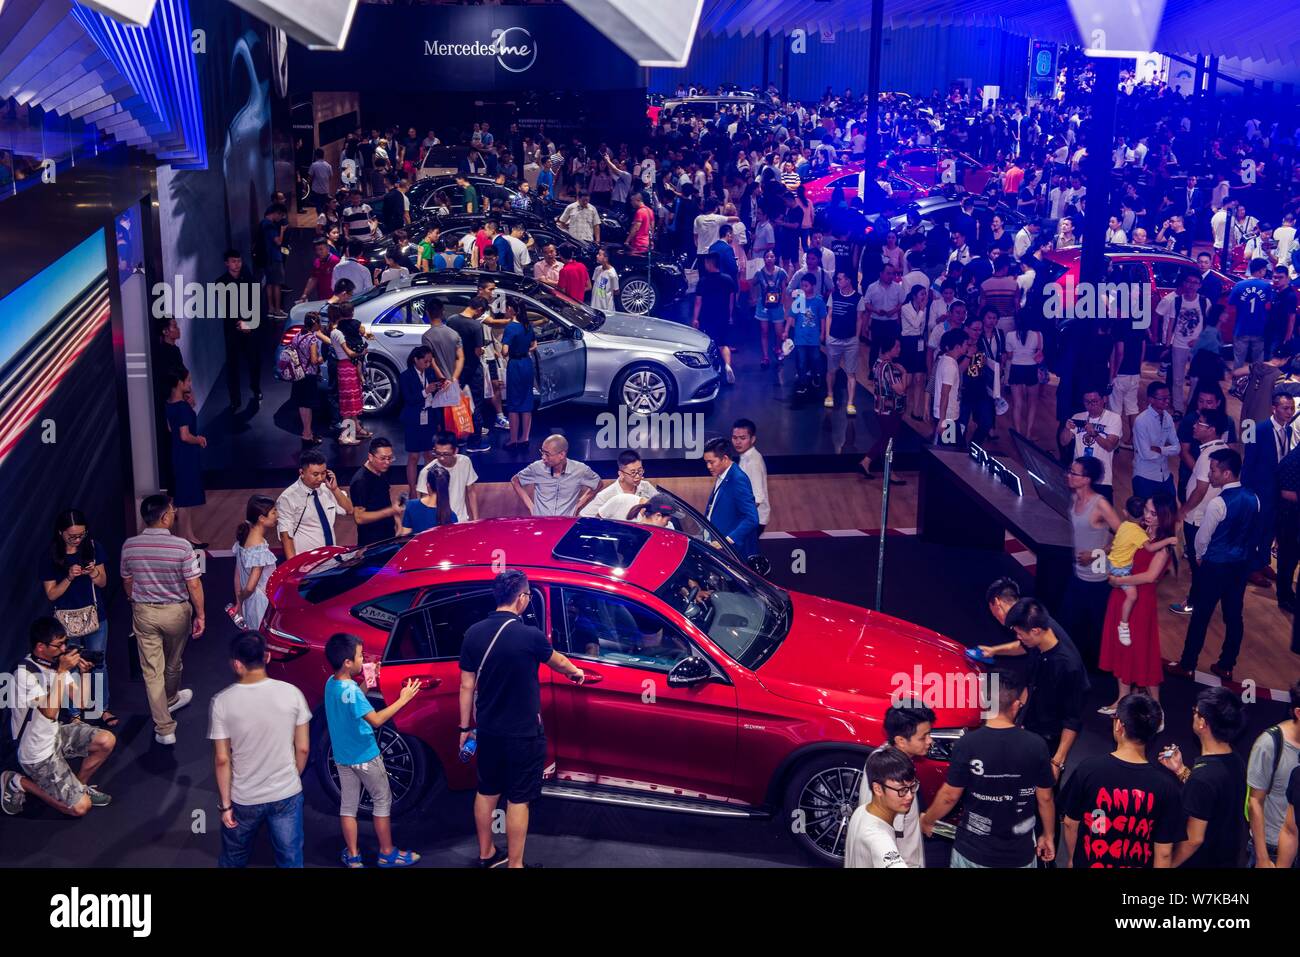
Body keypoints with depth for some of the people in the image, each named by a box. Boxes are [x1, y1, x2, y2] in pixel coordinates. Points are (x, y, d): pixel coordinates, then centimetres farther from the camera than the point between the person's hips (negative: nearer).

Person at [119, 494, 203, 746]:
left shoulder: (130, 546, -9)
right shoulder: (181, 546, -20)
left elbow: (127, 582, 4)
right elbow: (194, 585, -16)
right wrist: (200, 615, -4)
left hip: (143, 612, 2)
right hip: (176, 612, -1)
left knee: (152, 670, 6)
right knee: (173, 663, 24)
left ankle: (164, 729, 6)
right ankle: (171, 700, 51)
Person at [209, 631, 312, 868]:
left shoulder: (222, 702, -17)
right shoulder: (292, 694, -13)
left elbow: (222, 760, -13)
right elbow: (303, 748, -5)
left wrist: (225, 804, -3)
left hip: (243, 800, 0)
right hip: (287, 795, 0)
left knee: (233, 858, 24)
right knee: (290, 859, 15)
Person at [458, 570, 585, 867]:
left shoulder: (474, 633, -5)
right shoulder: (529, 635, -18)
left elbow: (467, 686, 2)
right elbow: (556, 661, 3)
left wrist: (465, 727, 12)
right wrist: (575, 671, 25)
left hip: (487, 730, 5)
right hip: (522, 733, -5)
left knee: (486, 791, 19)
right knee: (518, 799, 5)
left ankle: (486, 853, 33)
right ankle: (514, 864, 13)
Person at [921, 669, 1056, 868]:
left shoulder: (967, 744, -17)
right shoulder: (1035, 745, -13)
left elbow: (950, 795, -9)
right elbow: (1045, 798, -3)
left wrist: (927, 820, 10)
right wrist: (1048, 836, 14)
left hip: (973, 852, -1)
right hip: (1019, 854, 1)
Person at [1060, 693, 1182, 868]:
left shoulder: (1088, 768, -19)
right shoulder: (1165, 785, -20)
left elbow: (1070, 823, -6)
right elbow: (1164, 852, -13)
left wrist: (1072, 858, 11)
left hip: (1088, 863, 0)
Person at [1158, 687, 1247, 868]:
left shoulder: (1203, 776, -31)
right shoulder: (1235, 762, -6)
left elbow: (1194, 839, -25)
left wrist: (1167, 865, -12)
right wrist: (1180, 770, 7)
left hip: (1201, 862, -7)